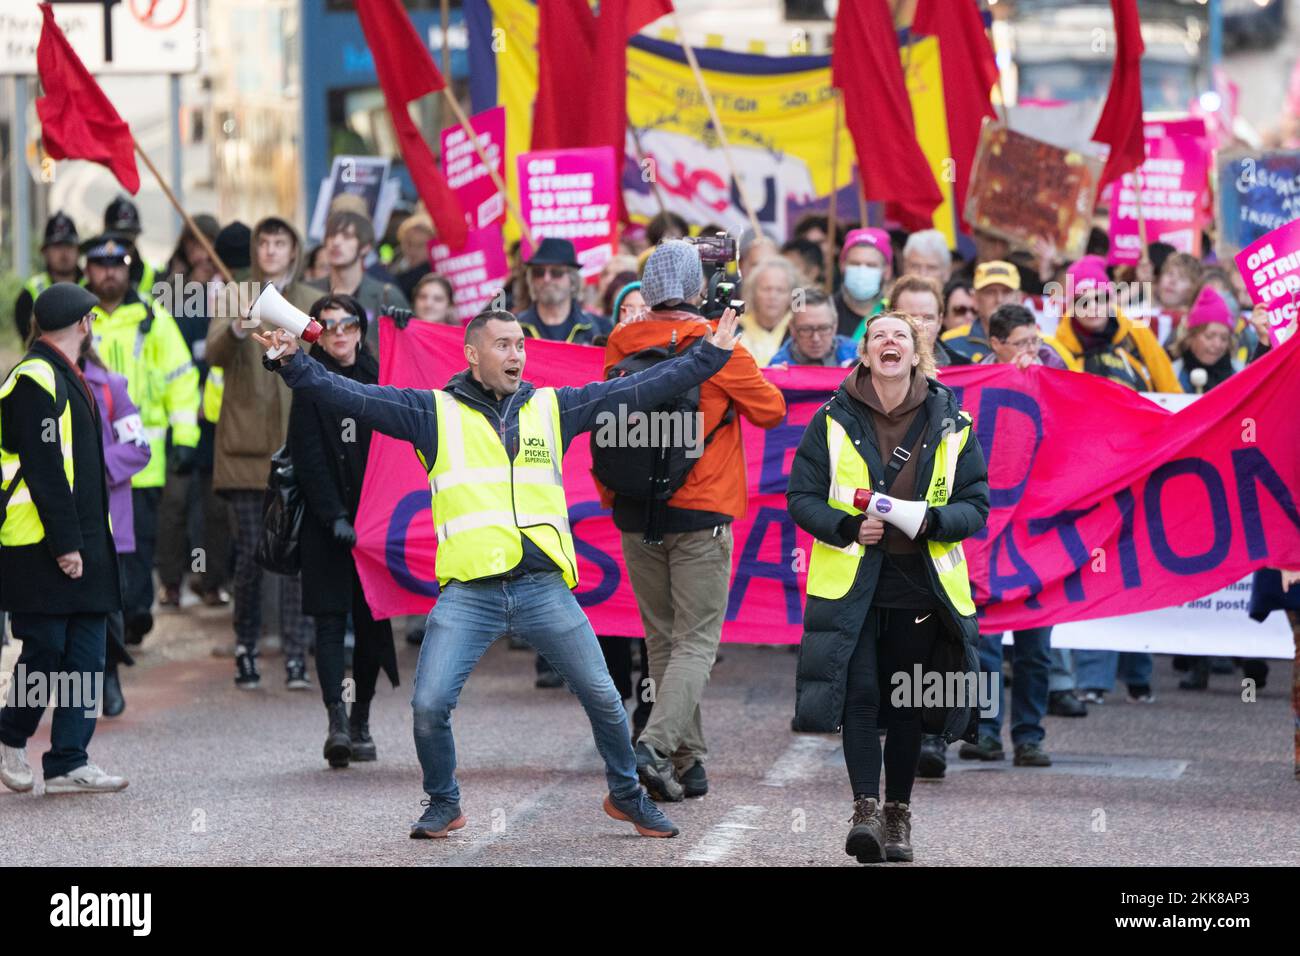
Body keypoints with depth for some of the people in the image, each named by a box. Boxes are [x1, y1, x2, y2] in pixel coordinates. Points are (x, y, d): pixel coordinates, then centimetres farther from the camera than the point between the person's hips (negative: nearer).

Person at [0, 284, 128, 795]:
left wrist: (86, 540, 17)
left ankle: (69, 763, 5)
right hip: (42, 550, -9)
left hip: (82, 542, 9)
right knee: (46, 648, -4)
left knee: (84, 653, 4)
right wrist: (65, 545, -20)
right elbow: (42, 470, -18)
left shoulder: (65, 378, 18)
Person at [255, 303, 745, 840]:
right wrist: (294, 365, -14)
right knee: (429, 705, -10)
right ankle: (443, 806, 14)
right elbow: (353, 397, -2)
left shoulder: (553, 407, 11)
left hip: (543, 588, 2)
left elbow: (637, 391, 12)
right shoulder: (435, 412, 5)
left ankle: (626, 796, 26)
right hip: (467, 593, -2)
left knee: (603, 699, 3)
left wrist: (709, 356, 10)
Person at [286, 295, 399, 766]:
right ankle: (337, 722, -17)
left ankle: (360, 723, 11)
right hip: (327, 523, -3)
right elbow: (309, 459, -5)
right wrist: (335, 517, -13)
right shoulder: (310, 383, 1)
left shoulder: (377, 378, 8)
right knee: (330, 619, -8)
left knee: (372, 621, 4)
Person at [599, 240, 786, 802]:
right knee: (697, 640, -2)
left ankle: (687, 762, 14)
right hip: (700, 514, -4)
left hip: (636, 515, 4)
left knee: (663, 639, 13)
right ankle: (655, 745, -21)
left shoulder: (621, 345, 2)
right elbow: (771, 410, 2)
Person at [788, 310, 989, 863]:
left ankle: (898, 815, 18)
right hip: (851, 582, -1)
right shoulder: (833, 421, 1)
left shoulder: (952, 425, 4)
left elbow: (976, 505, 4)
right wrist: (848, 527, -16)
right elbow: (801, 497, 2)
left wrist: (932, 520, -17)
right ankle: (865, 810, -13)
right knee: (860, 695, -12)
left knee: (904, 704, 7)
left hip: (920, 584, 1)